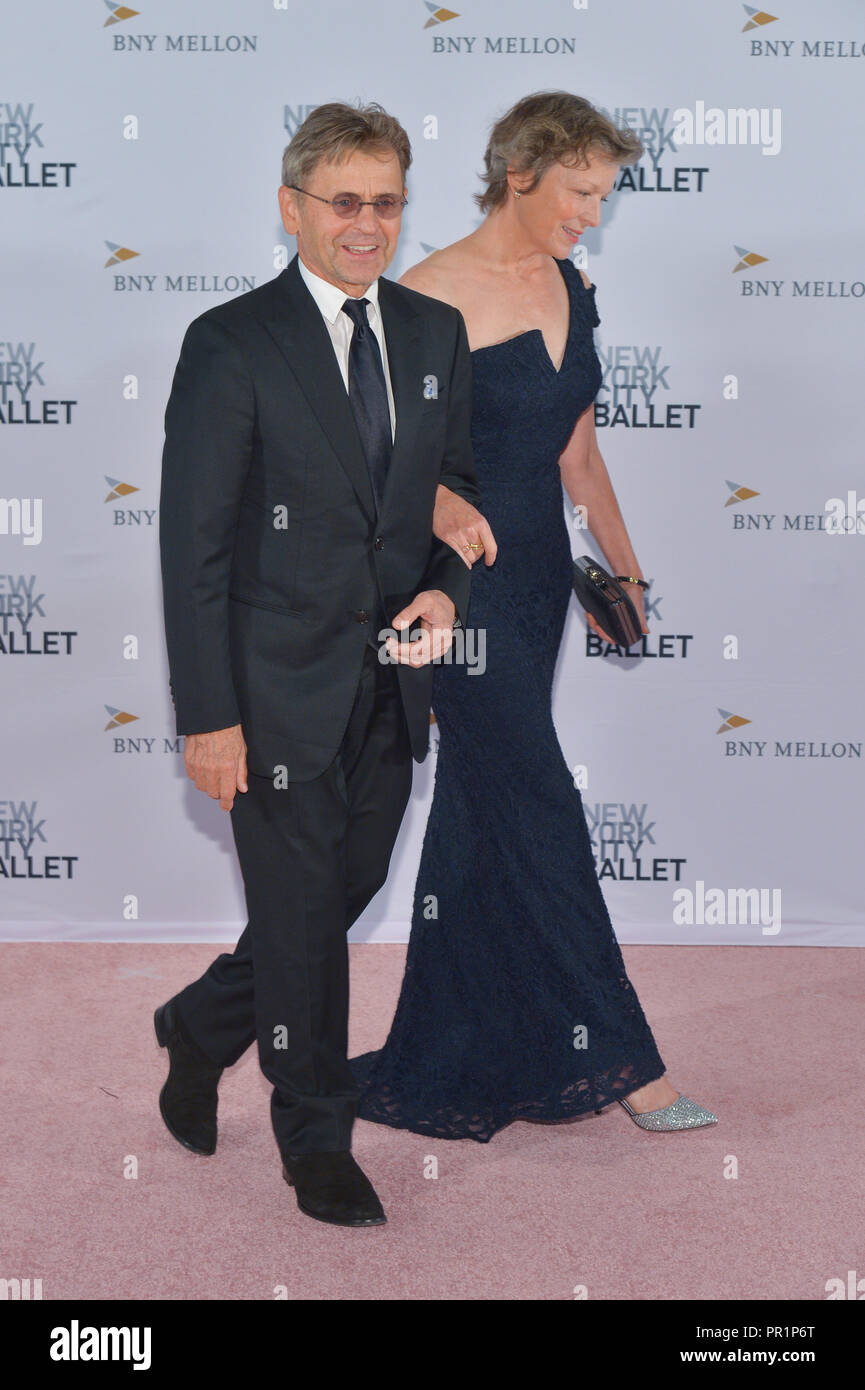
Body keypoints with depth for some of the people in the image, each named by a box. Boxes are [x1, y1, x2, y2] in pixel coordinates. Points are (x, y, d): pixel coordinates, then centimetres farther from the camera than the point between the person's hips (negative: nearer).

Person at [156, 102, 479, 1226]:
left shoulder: (436, 333, 8)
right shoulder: (230, 344, -9)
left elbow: (458, 487, 17)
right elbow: (193, 546, -11)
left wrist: (447, 587, -4)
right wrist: (207, 719, -15)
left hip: (391, 683, 6)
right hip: (281, 689, -5)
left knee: (349, 890, 15)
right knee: (305, 916, 5)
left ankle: (198, 1028, 42)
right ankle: (317, 1144, 26)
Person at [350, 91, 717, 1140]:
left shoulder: (569, 290, 11)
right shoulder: (434, 295, -13)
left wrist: (622, 566, 13)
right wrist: (441, 504, -32)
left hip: (539, 572, 8)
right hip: (464, 580, -8)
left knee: (481, 808, 13)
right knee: (539, 809, -5)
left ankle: (449, 1062, 26)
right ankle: (618, 1059, 5)